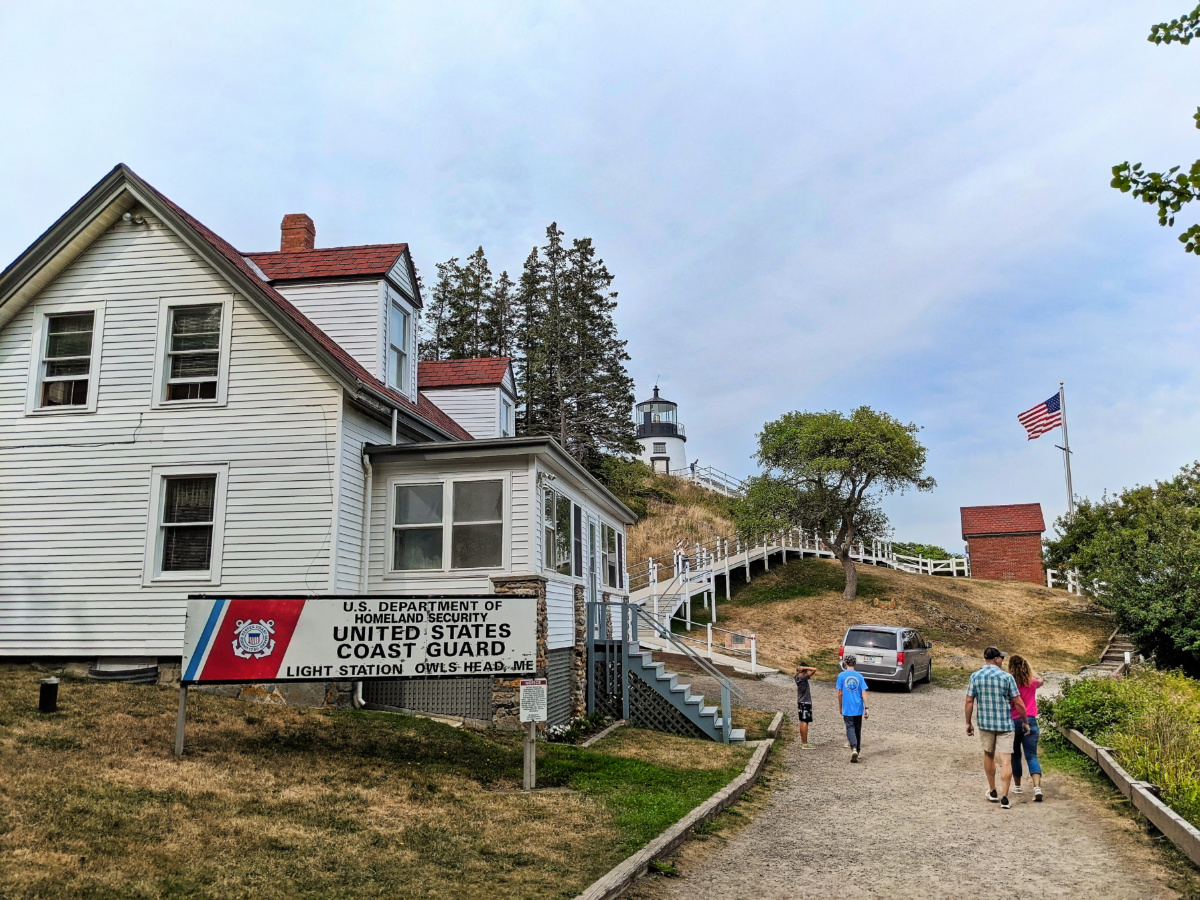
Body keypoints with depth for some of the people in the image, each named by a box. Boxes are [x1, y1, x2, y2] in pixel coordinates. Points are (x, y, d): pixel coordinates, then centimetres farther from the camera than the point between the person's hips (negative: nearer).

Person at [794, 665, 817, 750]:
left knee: (802, 722, 15)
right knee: (805, 722, -6)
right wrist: (803, 668, -19)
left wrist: (799, 669, 8)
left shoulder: (798, 677, 5)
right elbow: (814, 670, -25)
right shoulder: (803, 678, -20)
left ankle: (803, 742, 22)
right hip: (805, 703, -9)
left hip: (801, 702, 9)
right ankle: (804, 744, -4)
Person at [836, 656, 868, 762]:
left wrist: (840, 708, 9)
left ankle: (854, 748, -25)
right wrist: (866, 708, -1)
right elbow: (864, 693, -2)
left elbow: (840, 694, -1)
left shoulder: (841, 676, -3)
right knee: (858, 730, 14)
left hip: (847, 709, -3)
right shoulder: (859, 677, 2)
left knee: (850, 728, -3)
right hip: (858, 708, 3)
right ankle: (857, 751, 22)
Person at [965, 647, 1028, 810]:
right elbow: (1018, 703, -8)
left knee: (988, 755, 20)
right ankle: (1004, 798, -5)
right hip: (1005, 723, -3)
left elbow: (969, 701, -2)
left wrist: (968, 723, 7)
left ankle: (992, 792, 31)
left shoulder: (975, 677, -3)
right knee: (1006, 759, 0)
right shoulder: (1006, 677, -10)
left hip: (985, 723, 3)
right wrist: (1025, 721, 7)